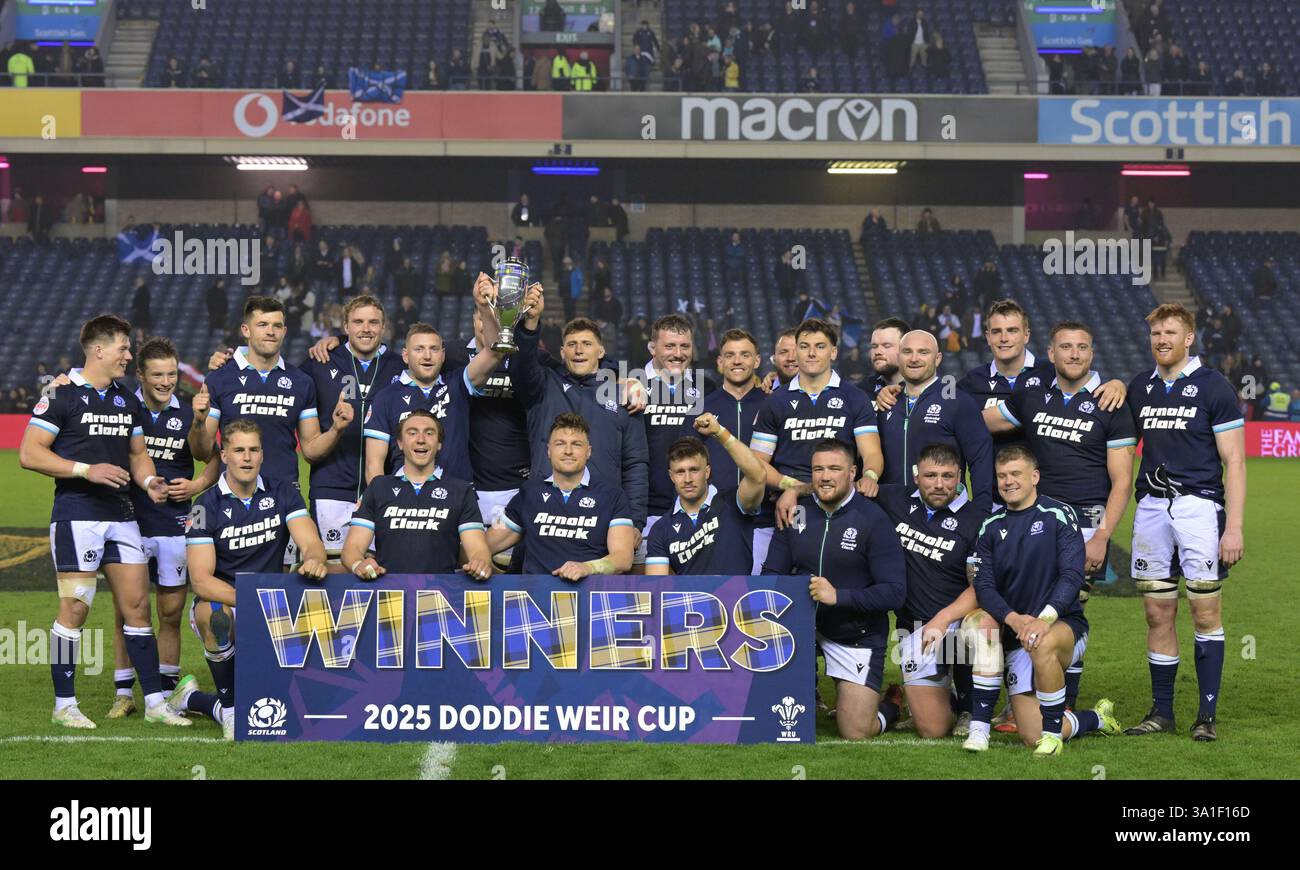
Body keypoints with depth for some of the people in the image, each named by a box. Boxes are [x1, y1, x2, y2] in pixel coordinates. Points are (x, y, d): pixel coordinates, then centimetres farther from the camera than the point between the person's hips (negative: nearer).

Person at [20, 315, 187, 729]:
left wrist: (148, 480, 4)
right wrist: (86, 470, -17)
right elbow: (29, 453, -10)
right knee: (75, 608, -6)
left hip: (120, 513, 6)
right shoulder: (62, 395, -6)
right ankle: (64, 705, 4)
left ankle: (154, 701, 9)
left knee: (137, 603, 4)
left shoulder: (127, 400, 15)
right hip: (76, 512, -6)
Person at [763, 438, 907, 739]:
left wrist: (838, 596, -29)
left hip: (857, 636, -4)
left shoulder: (872, 519, -13)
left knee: (855, 733, -8)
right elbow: (771, 574, 4)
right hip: (804, 622, 4)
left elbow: (895, 592, -18)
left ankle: (891, 703, 29)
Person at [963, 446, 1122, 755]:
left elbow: (1072, 575, -13)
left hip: (1065, 624, -4)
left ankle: (1053, 730, -20)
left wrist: (1045, 618, -29)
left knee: (1042, 644, -39)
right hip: (1014, 635, 4)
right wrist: (1012, 618, -21)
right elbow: (983, 585, -1)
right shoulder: (991, 526, 9)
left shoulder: (1058, 515, -3)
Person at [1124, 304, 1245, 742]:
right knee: (1158, 614, 5)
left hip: (1199, 505, -4)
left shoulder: (1213, 386, -3)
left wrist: (1234, 526, -12)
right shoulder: (1138, 388, 12)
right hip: (1151, 507, 4)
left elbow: (1234, 462, -5)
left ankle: (1207, 714, 1)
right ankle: (1161, 710, 12)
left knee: (1205, 610, -4)